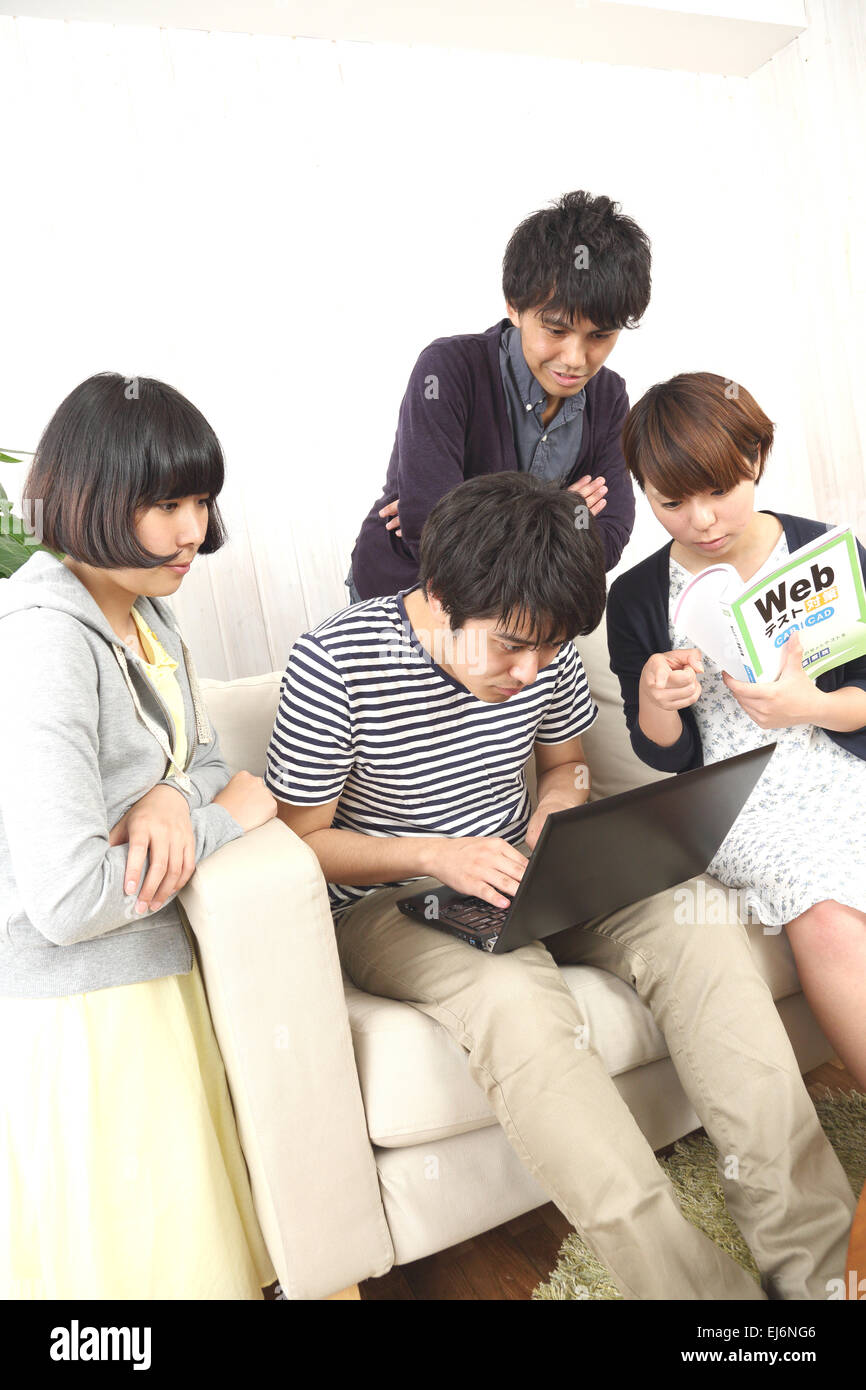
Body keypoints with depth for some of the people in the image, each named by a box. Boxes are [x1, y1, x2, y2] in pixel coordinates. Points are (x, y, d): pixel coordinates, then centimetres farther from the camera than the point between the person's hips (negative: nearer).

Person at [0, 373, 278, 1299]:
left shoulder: (146, 614, 4)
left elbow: (204, 758, 11)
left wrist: (174, 798, -14)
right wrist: (225, 819, -16)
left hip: (152, 978, 8)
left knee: (197, 1237, 22)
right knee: (135, 1258, 12)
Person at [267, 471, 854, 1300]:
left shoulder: (544, 648, -4)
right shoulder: (335, 663, -19)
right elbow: (300, 838, -12)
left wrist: (552, 815, -7)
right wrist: (433, 855, -24)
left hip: (516, 880, 5)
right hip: (386, 904, -4)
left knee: (697, 931, -17)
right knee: (516, 999, -36)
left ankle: (814, 1248, -13)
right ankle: (692, 1280, -24)